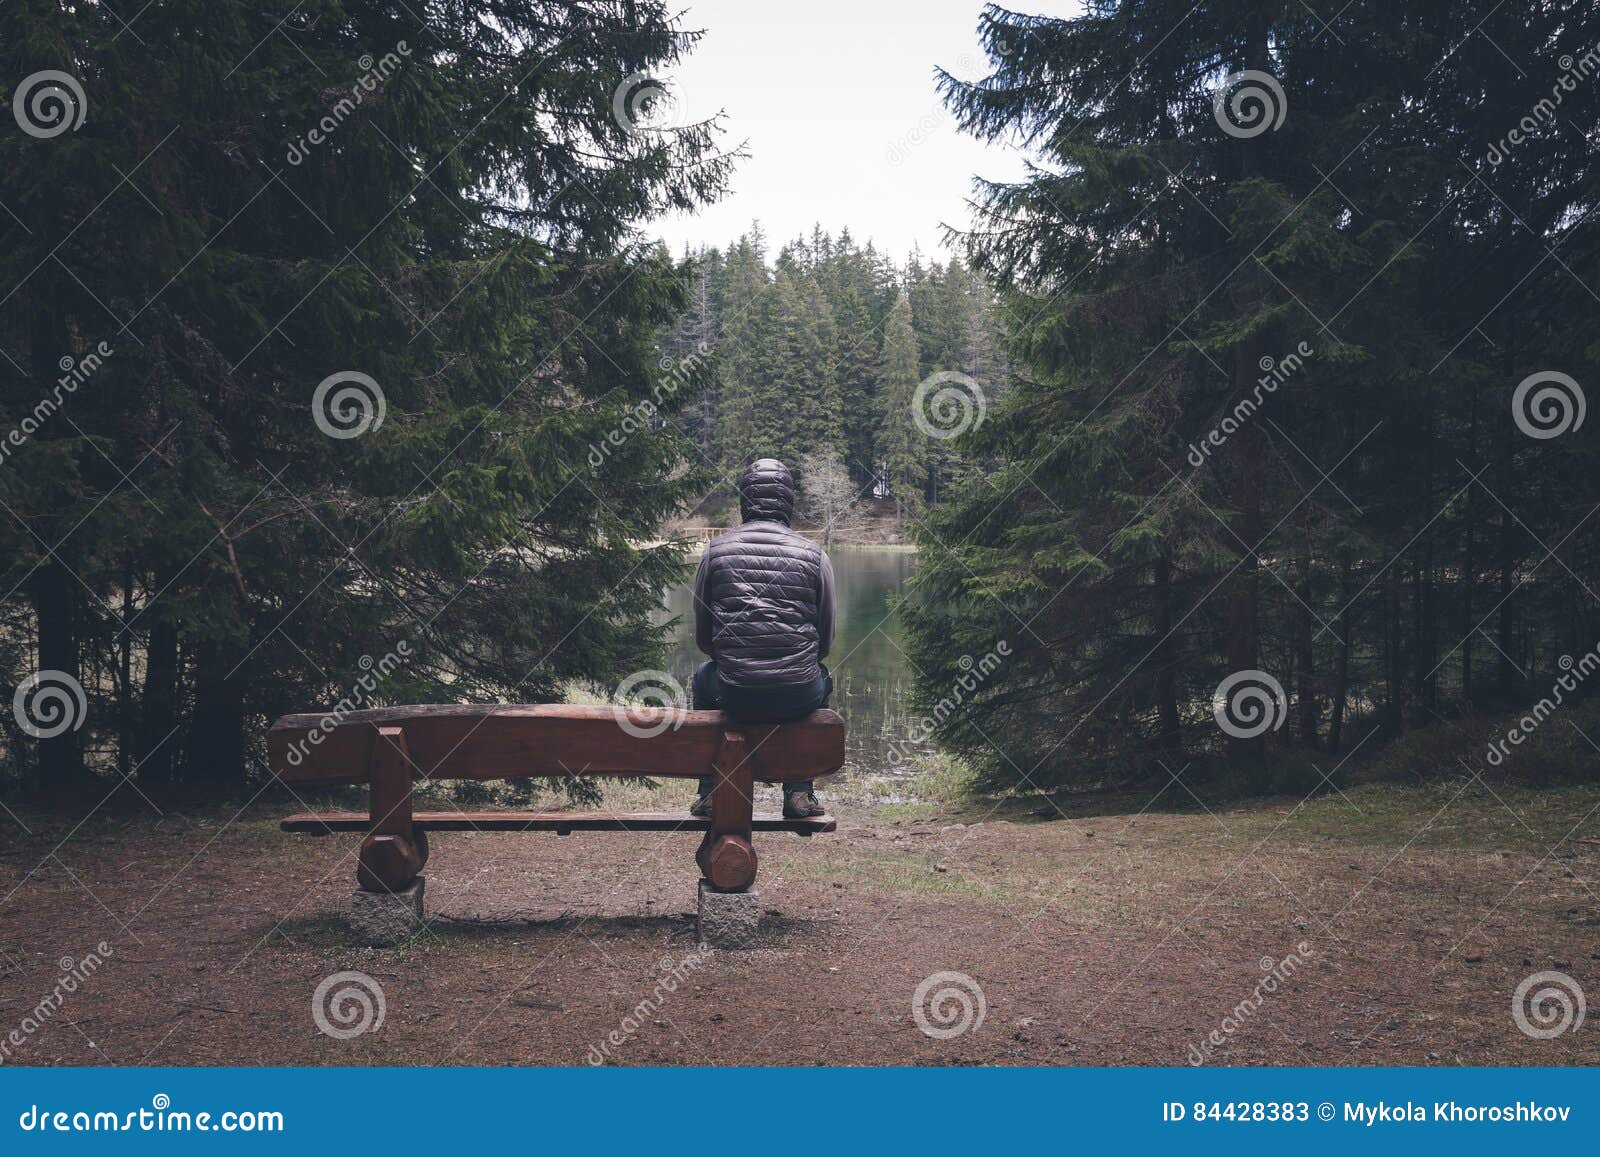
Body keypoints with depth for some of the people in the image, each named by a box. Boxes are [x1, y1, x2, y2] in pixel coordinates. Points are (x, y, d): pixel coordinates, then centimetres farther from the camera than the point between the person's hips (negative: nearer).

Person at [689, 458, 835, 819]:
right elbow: (826, 639, 7)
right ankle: (799, 791, 31)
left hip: (736, 696, 0)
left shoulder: (716, 551, 2)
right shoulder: (814, 555, 1)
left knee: (703, 678, 35)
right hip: (800, 698, 0)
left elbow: (703, 637, 8)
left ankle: (710, 793, 34)